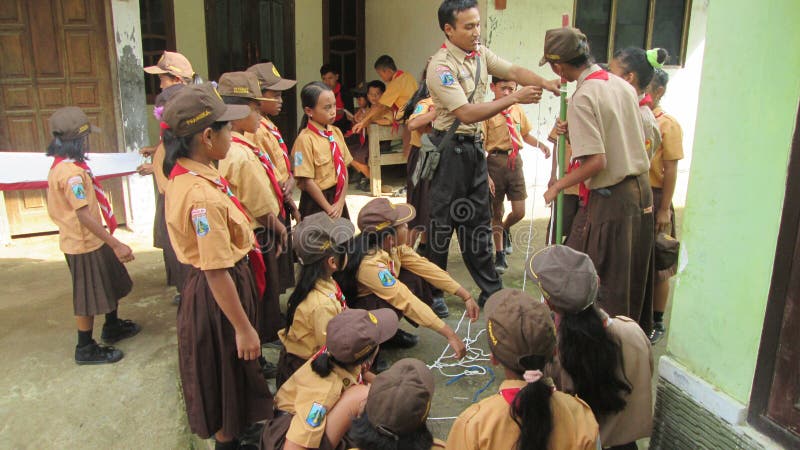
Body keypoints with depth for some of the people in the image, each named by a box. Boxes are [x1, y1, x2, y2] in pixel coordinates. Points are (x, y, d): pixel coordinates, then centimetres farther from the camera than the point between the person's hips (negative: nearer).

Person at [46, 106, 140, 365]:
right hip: (84, 244, -10)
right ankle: (86, 349, 19)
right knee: (89, 297, 4)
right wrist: (116, 245, -29)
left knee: (112, 284, 23)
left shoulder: (64, 165, 6)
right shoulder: (71, 172, -25)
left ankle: (112, 327, 41)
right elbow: (84, 215, -29)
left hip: (91, 239, 10)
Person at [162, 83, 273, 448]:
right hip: (216, 294, -10)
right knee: (226, 369, 13)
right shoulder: (203, 196, -32)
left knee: (229, 369, 28)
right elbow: (216, 271, -29)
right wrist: (243, 328, -22)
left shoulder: (185, 172, -2)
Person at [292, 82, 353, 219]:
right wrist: (328, 208, -13)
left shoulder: (336, 132, 3)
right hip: (316, 201, -6)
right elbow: (307, 181, -15)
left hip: (338, 198, 6)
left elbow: (344, 169, 3)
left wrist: (340, 202, -6)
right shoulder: (305, 139, -14)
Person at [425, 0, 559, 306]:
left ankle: (491, 291, 25)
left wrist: (544, 82, -19)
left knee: (478, 221, 14)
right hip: (449, 149, -8)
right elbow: (467, 113, -26)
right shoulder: (440, 66, -19)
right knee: (442, 223, 2)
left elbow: (513, 71, 0)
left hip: (474, 146, 8)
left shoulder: (480, 53, 6)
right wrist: (514, 99, -26)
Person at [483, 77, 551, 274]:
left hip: (515, 161, 4)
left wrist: (540, 144, 0)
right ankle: (499, 254, 24)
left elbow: (525, 134, 21)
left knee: (519, 212, 3)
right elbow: (481, 145, -12)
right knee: (496, 211, 8)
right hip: (495, 161, -4)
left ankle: (504, 230, 39)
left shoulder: (517, 110, 7)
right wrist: (485, 175, -18)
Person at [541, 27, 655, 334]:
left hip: (611, 197, -8)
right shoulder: (622, 85, 7)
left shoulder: (582, 98, -17)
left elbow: (596, 162, -22)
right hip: (642, 190, 8)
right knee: (632, 275, 21)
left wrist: (556, 187, -10)